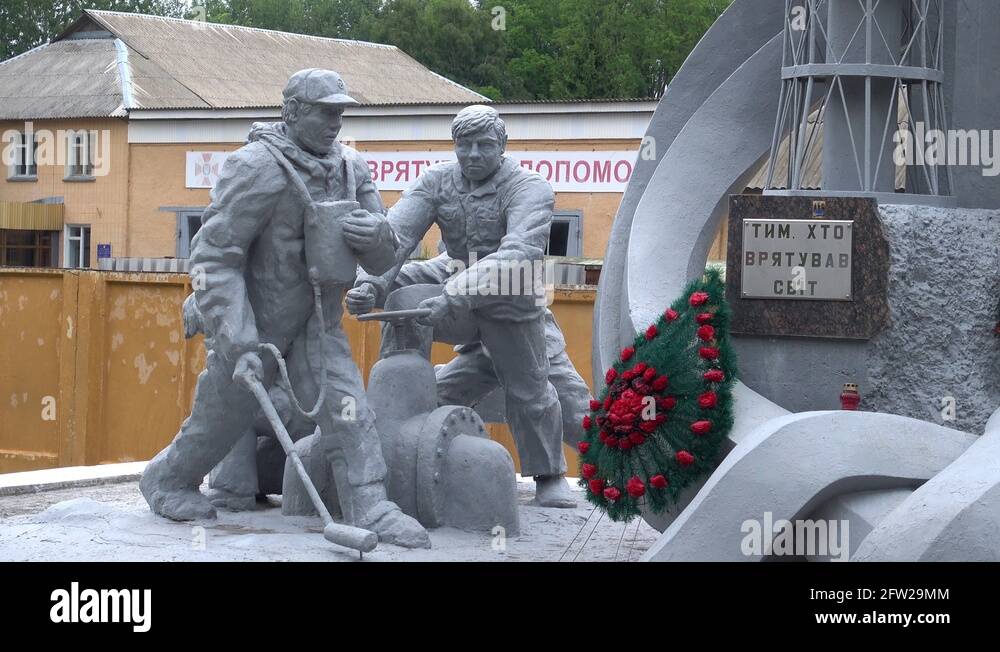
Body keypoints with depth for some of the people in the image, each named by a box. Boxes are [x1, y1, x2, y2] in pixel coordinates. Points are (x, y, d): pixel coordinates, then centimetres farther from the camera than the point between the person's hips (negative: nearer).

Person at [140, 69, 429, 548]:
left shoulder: (350, 168, -1)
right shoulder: (257, 168, -21)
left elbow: (386, 258, -1)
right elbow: (213, 258, -23)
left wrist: (376, 235, -27)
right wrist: (240, 345, -29)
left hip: (315, 319, 5)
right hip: (253, 320, -4)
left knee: (343, 403, -14)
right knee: (221, 416, 10)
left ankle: (369, 508, -18)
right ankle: (164, 481, 36)